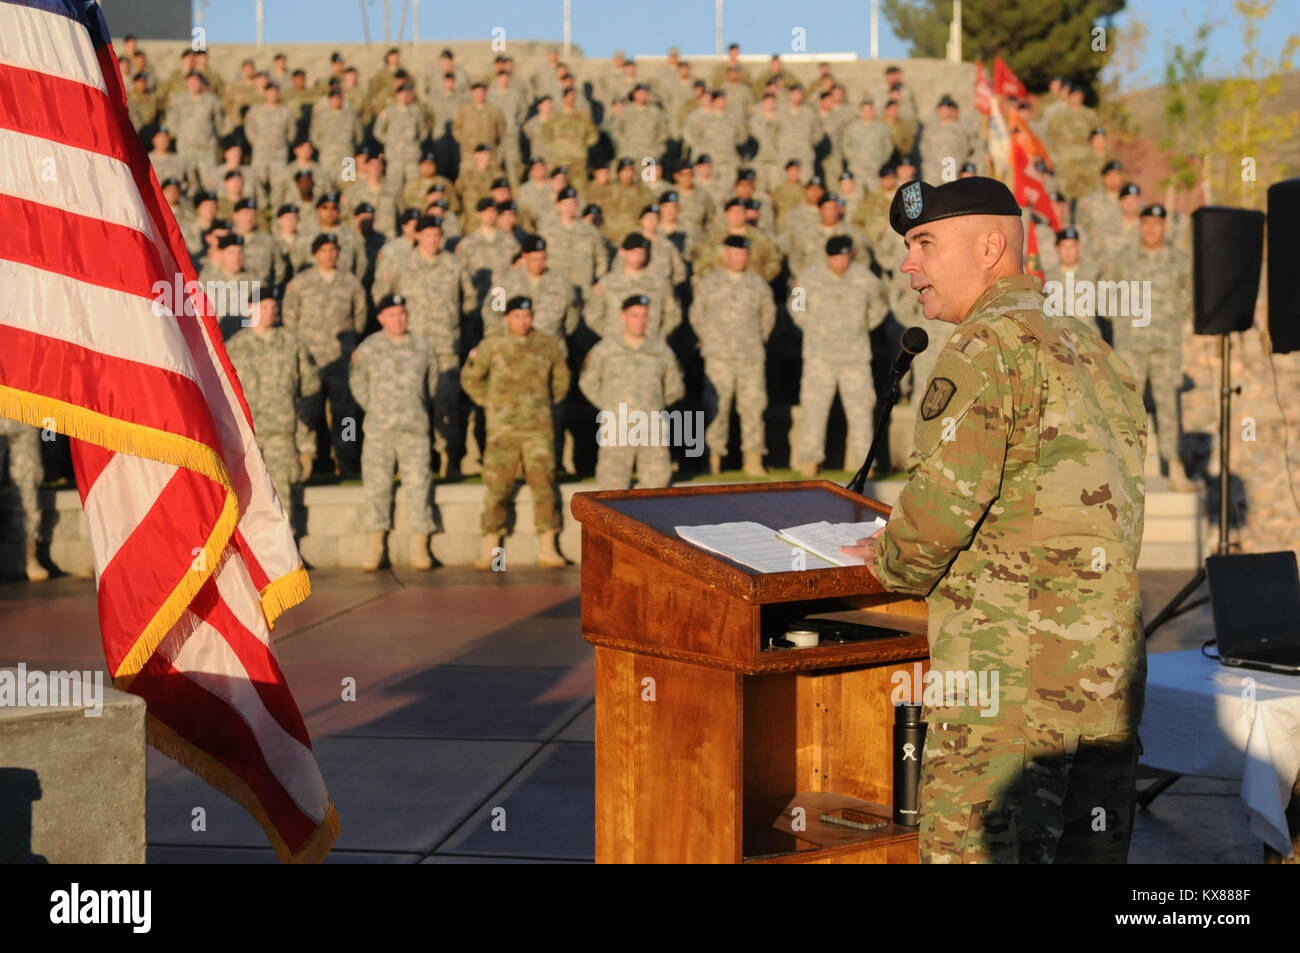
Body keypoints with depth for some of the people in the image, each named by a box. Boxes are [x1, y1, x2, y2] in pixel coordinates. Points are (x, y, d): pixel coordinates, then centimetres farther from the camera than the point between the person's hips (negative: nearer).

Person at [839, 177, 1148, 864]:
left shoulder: (992, 343, -10)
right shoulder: (1094, 350, 17)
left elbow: (944, 498, -18)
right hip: (1110, 675, 9)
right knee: (1092, 847, 15)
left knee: (974, 846, -4)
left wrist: (892, 563, 3)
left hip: (1011, 671, -9)